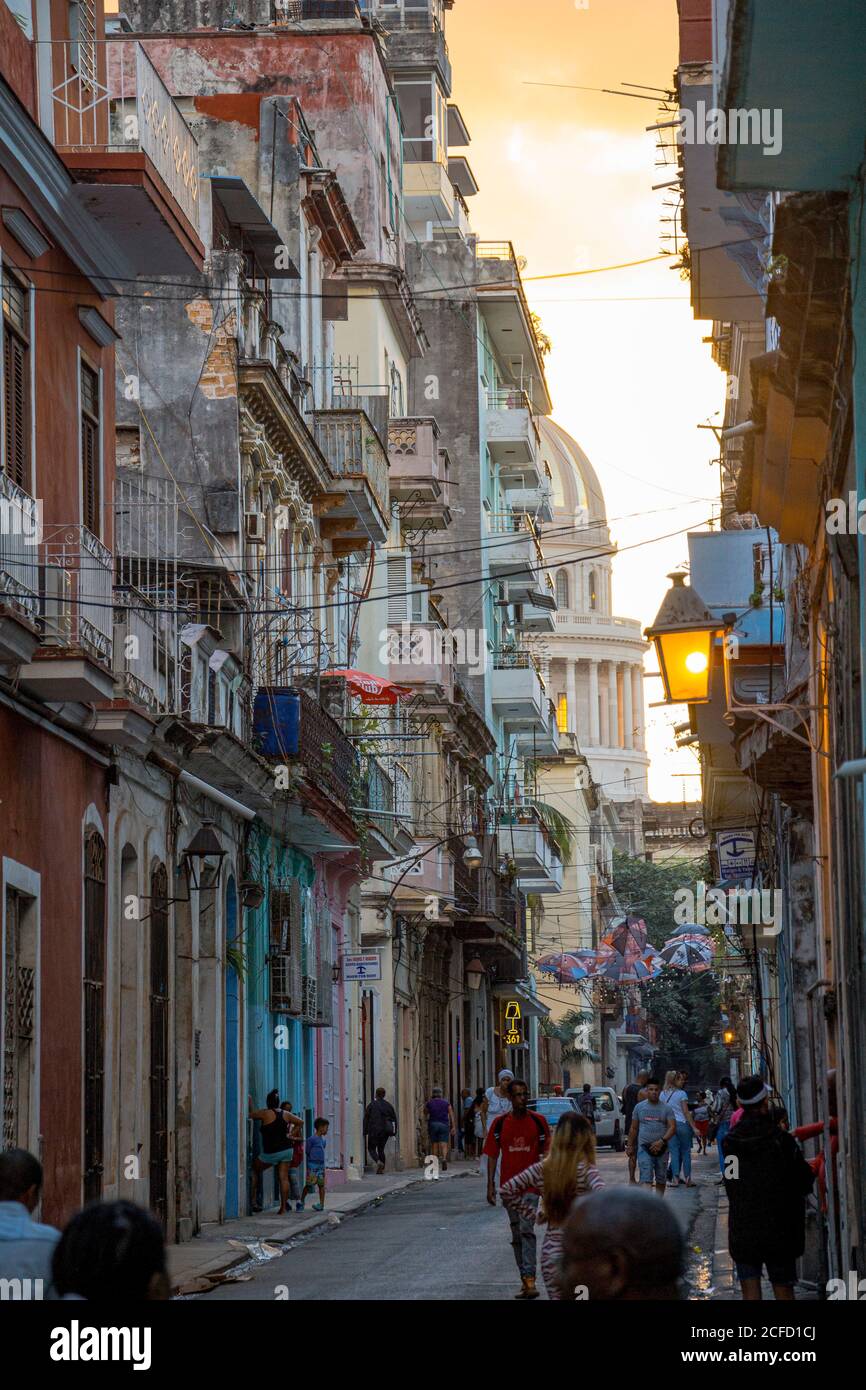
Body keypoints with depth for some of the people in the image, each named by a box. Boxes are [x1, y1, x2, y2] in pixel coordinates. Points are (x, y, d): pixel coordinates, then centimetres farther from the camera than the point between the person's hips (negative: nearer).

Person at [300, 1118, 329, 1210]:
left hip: (321, 1165, 6)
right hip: (312, 1165, -6)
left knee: (321, 1185, 4)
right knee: (309, 1185, -6)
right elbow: (307, 1152, -4)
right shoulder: (311, 1139, -8)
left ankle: (321, 1204, 7)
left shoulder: (323, 1140, 13)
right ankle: (301, 1202, 5)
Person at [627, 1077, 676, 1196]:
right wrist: (630, 1145, 11)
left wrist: (662, 1141, -20)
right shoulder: (639, 1107, 7)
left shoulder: (666, 1108, 3)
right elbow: (634, 1128, 13)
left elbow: (672, 1127, -7)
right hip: (644, 1148, -1)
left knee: (661, 1179, 12)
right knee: (646, 1178, -13)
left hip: (661, 1149, 1)